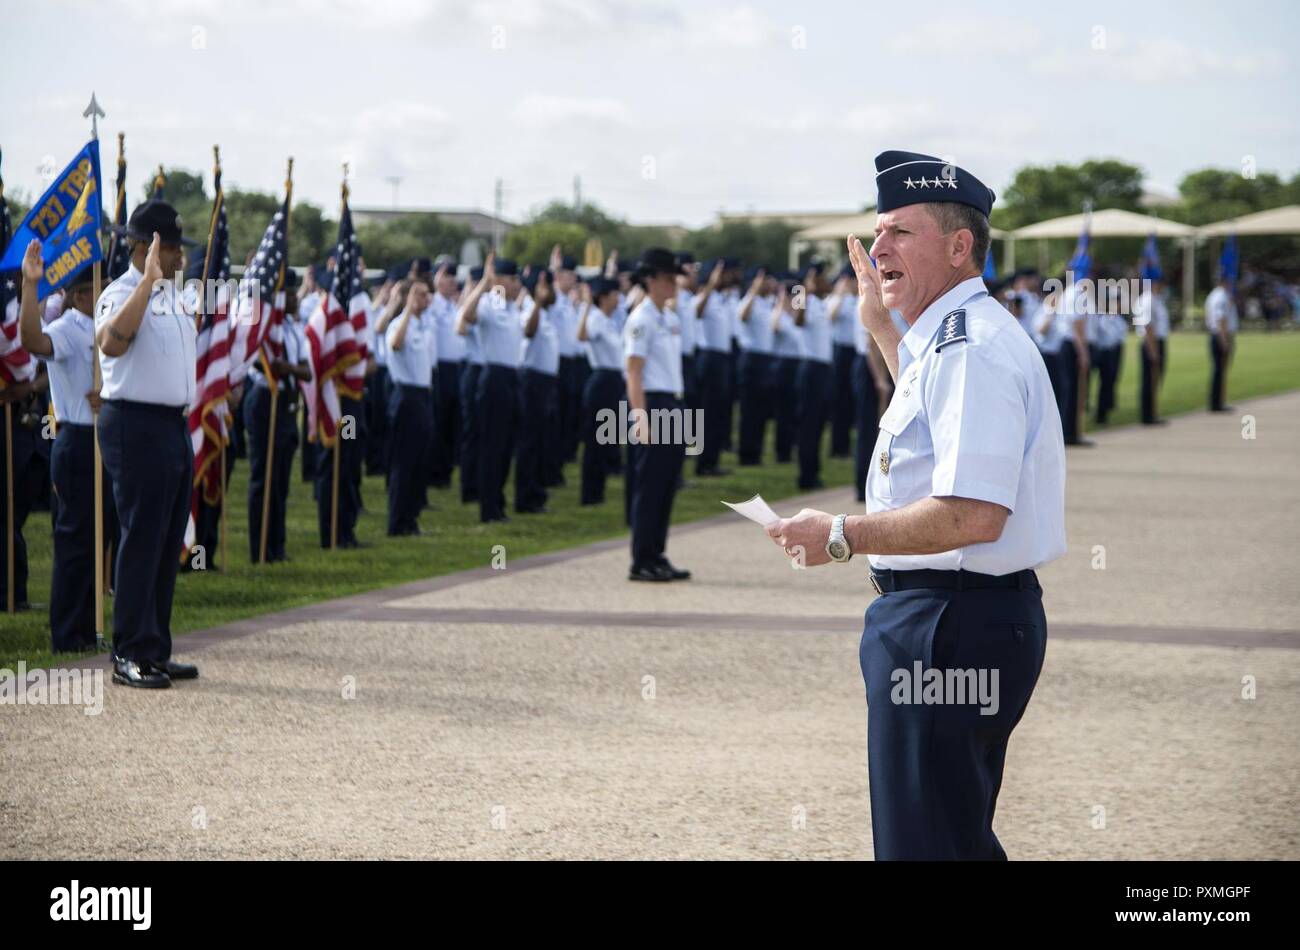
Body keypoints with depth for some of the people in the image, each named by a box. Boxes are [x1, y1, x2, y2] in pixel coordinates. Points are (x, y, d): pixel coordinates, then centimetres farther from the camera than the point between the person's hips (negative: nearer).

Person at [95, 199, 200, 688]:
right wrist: (149, 280, -34)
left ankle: (156, 650, 18)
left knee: (168, 543, 11)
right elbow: (111, 342, -35)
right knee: (141, 541, -7)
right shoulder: (121, 294, -13)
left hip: (174, 424, 9)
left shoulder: (171, 294, 16)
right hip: (136, 425, -9)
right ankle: (130, 655, -2)